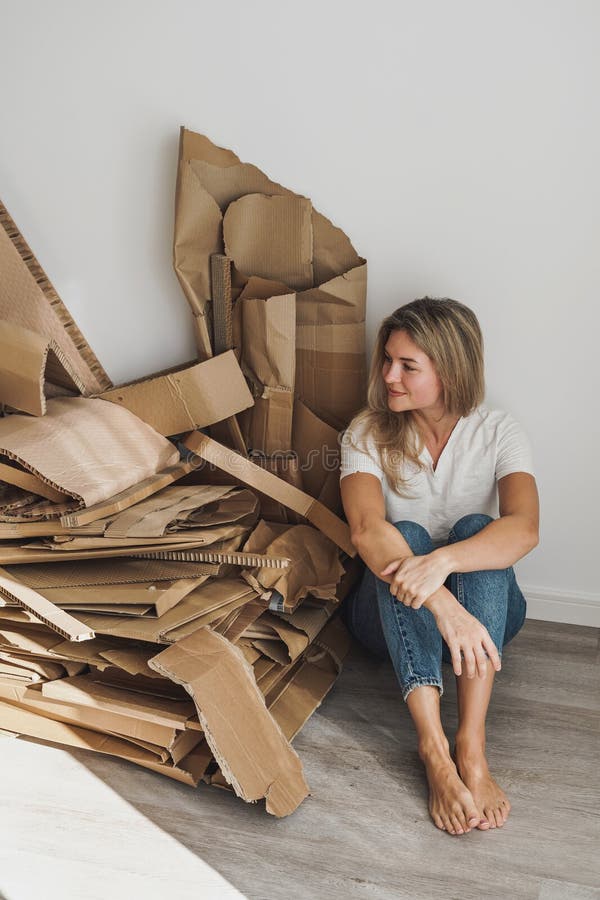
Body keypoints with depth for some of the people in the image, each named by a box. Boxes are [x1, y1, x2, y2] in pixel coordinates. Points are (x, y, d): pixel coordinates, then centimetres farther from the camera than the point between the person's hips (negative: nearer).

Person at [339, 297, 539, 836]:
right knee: (406, 537, -31)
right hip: (393, 615, 0)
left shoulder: (499, 435, -7)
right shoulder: (367, 434, -8)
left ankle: (472, 748, -40)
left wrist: (442, 561, -47)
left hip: (484, 608, 0)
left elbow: (523, 528, -27)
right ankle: (434, 749, -41)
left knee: (476, 527, -30)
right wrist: (443, 606, -44)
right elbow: (366, 529, -28)